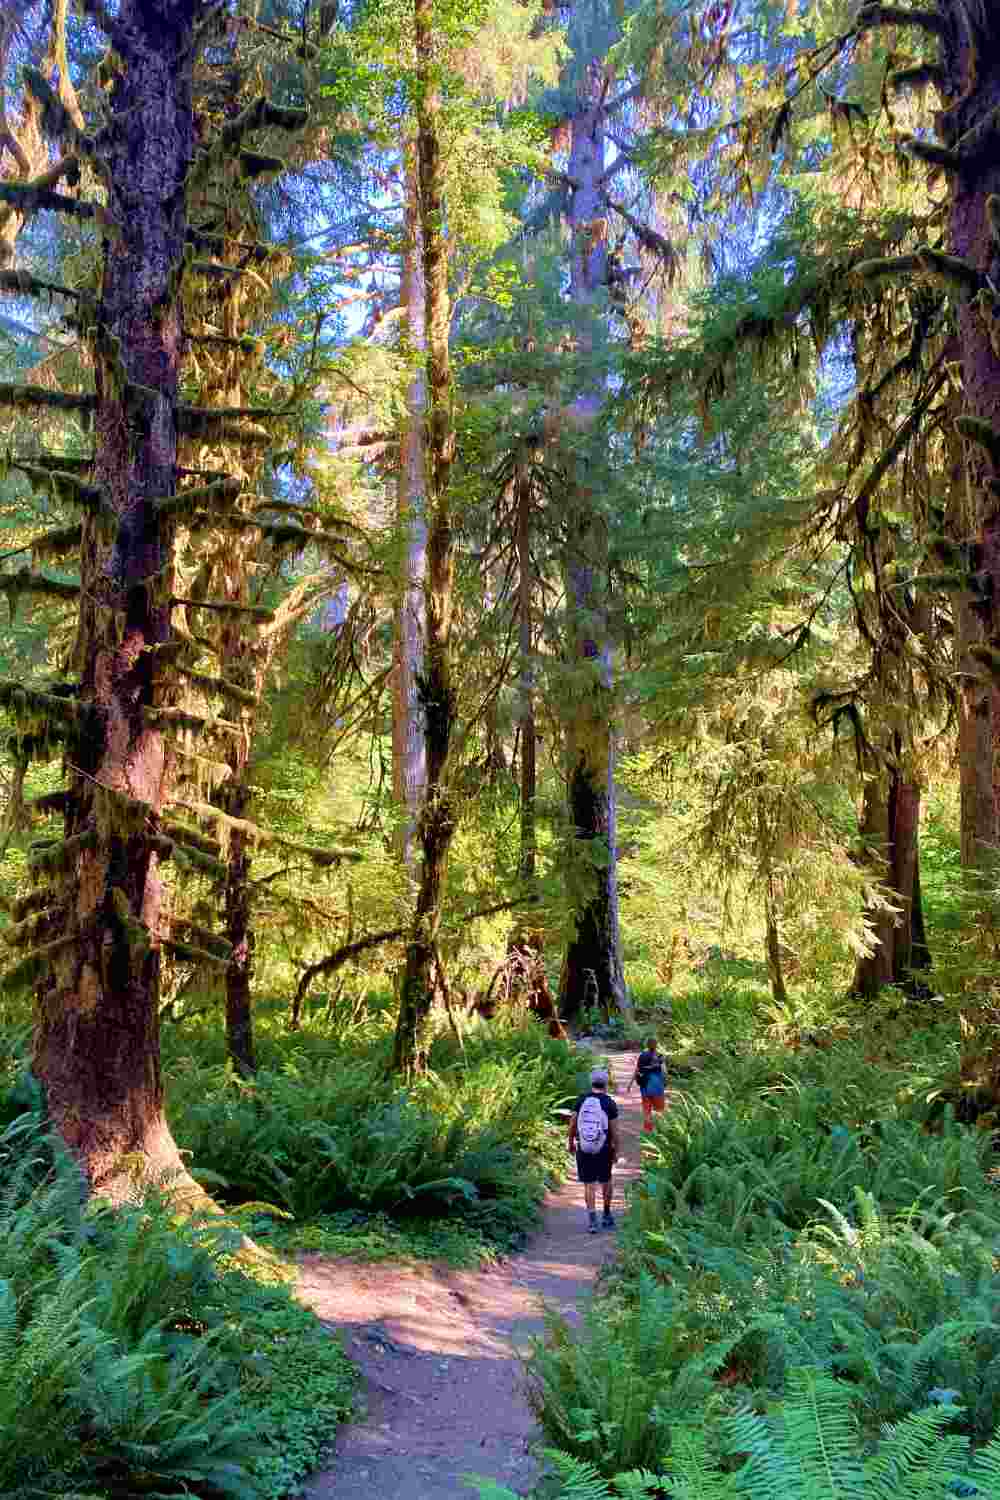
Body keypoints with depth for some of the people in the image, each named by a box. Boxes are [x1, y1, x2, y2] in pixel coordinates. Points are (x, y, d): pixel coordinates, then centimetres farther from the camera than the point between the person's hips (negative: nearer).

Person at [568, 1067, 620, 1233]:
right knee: (606, 1181, 20)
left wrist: (571, 1143, 15)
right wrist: (616, 1151, 3)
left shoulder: (581, 1100, -1)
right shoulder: (609, 1103, -7)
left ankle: (592, 1220, -3)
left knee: (589, 1185, 7)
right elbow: (614, 1131, -7)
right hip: (604, 1149, -1)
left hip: (583, 1149, 1)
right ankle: (607, 1215, 31)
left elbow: (572, 1124, 1)